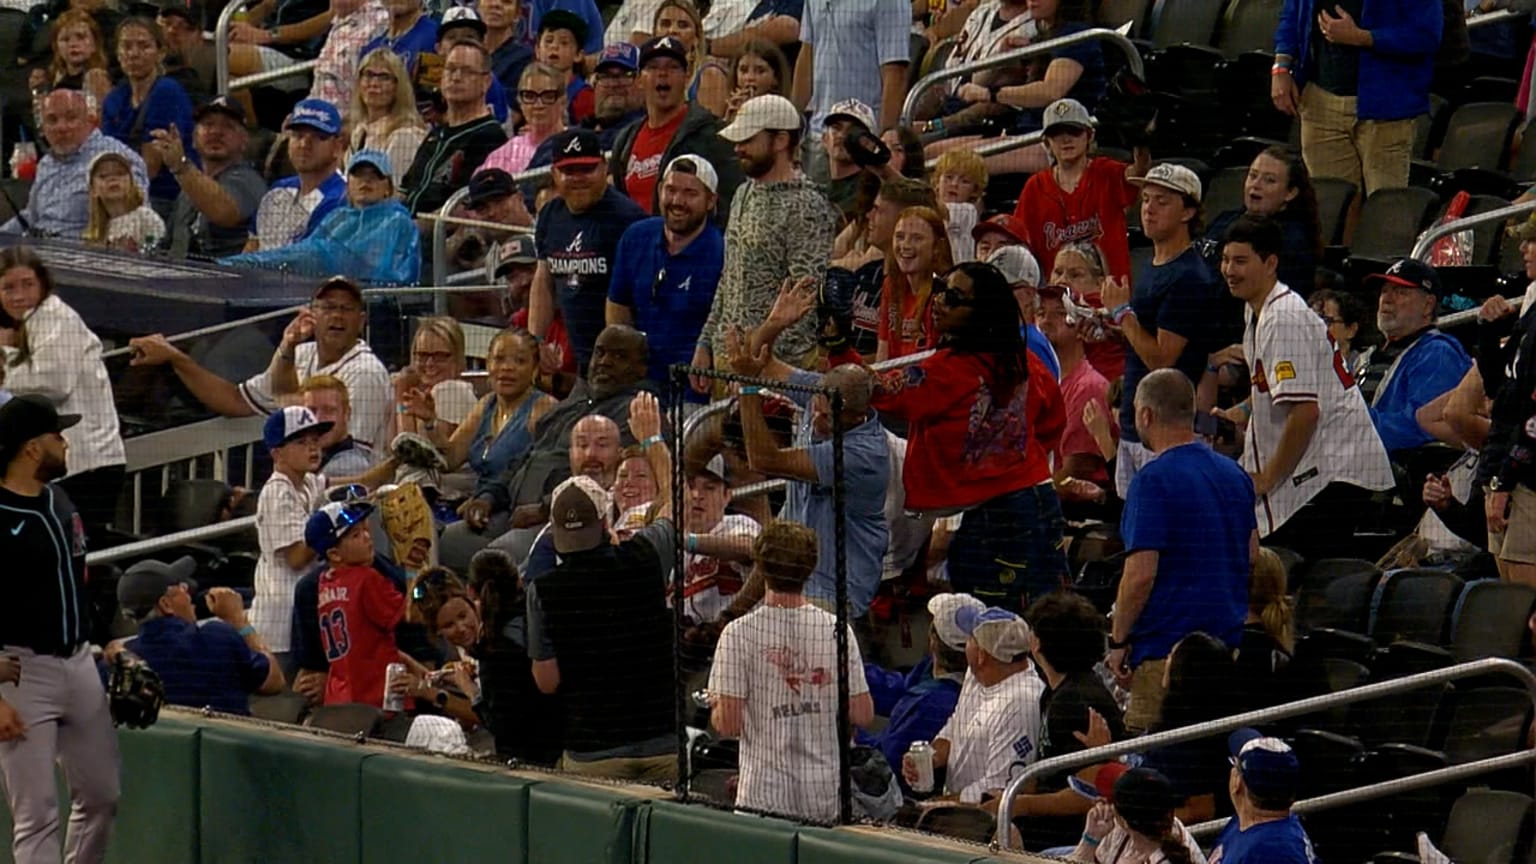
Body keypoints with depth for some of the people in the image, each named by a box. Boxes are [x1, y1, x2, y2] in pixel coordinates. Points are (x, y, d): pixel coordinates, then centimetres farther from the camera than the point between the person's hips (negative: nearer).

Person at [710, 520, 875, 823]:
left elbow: (728, 725, -11)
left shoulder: (740, 634, -9)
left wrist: (716, 708, 11)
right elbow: (863, 715, 2)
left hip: (766, 797, -3)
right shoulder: (837, 630, -1)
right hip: (826, 796, 3)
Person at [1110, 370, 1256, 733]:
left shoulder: (1153, 481, -12)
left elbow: (1141, 574, -16)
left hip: (1167, 650, -8)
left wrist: (1118, 641, -6)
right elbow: (1253, 558, 19)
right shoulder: (1235, 475, 12)